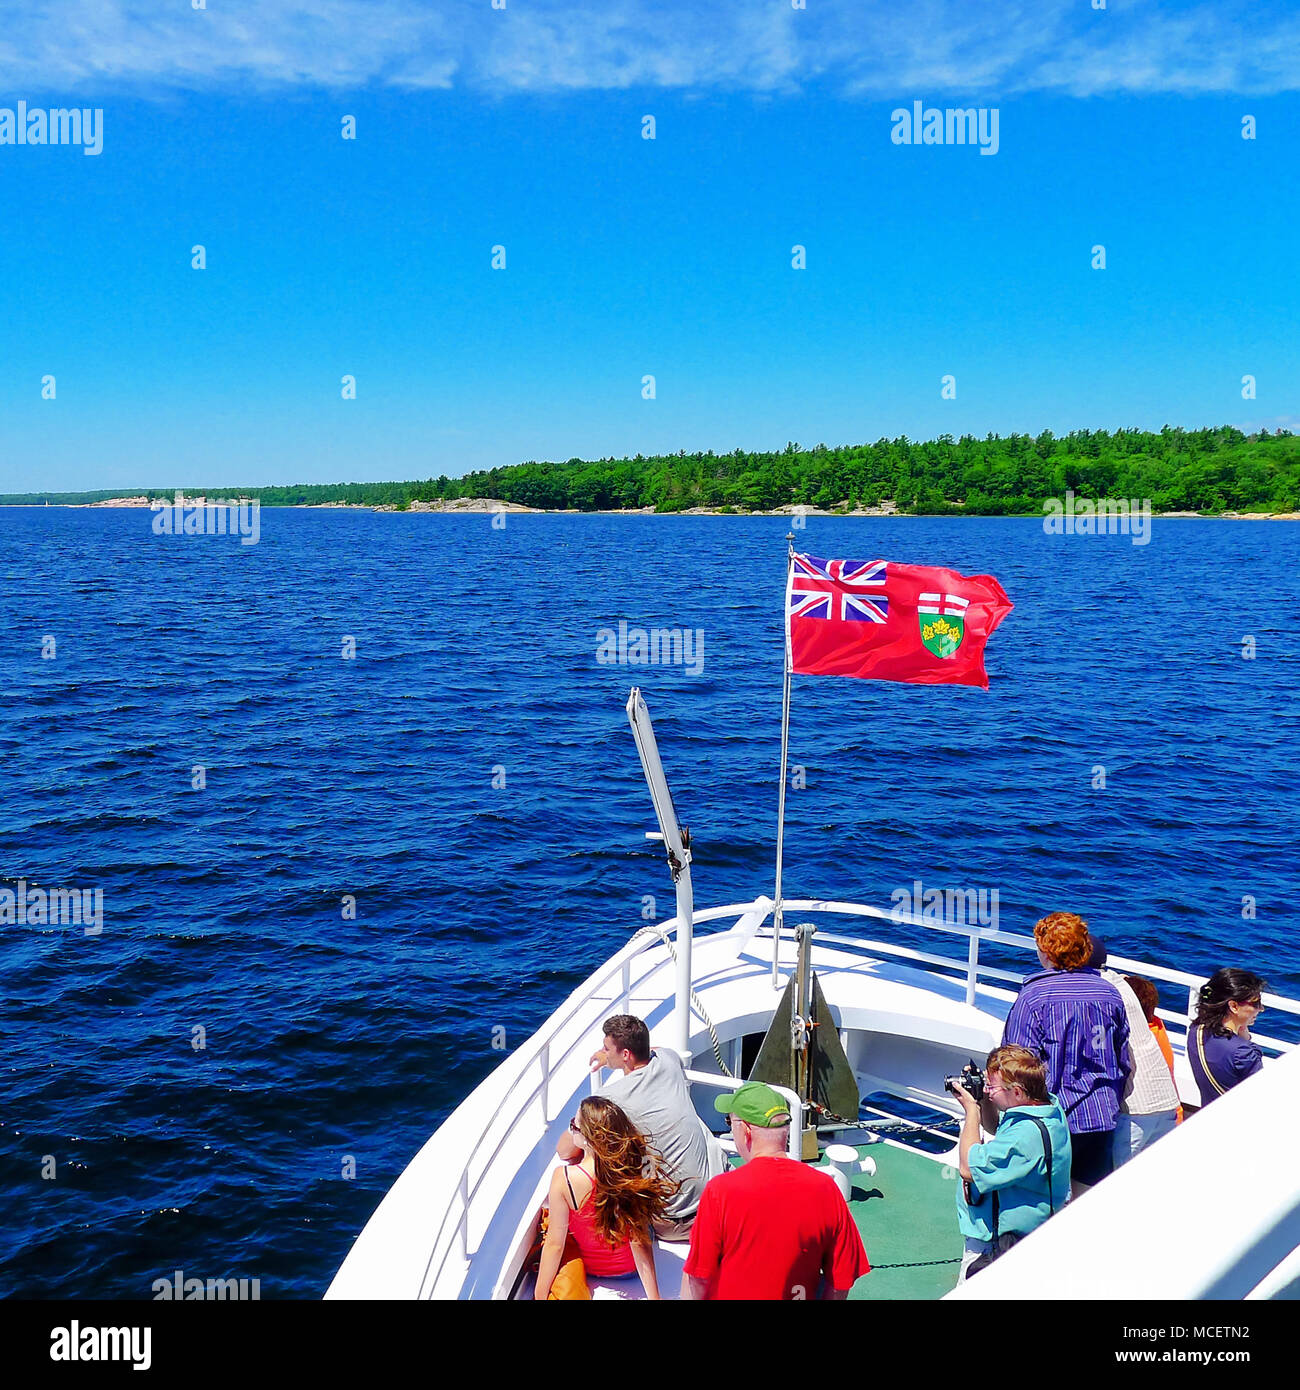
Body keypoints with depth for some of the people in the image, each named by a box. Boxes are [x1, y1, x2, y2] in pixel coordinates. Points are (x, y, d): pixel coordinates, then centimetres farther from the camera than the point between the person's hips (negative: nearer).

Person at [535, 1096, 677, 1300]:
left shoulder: (564, 1178, -32)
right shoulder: (634, 1169, -26)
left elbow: (554, 1245, -24)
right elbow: (640, 1242, -22)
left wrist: (539, 1295, -12)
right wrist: (654, 1297, -15)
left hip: (593, 1271, -2)